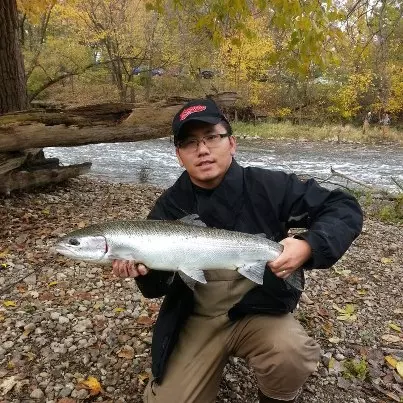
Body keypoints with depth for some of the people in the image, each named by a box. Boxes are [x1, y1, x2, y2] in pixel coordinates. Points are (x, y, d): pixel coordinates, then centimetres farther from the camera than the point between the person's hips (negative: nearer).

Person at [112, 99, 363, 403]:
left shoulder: (268, 186, -14)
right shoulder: (168, 208, -6)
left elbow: (345, 208, -9)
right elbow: (160, 287, -1)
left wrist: (309, 246, -27)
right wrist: (145, 270, -24)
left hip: (260, 311, -1)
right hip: (199, 319, 2)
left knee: (291, 355, -31)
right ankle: (213, 363, 25)